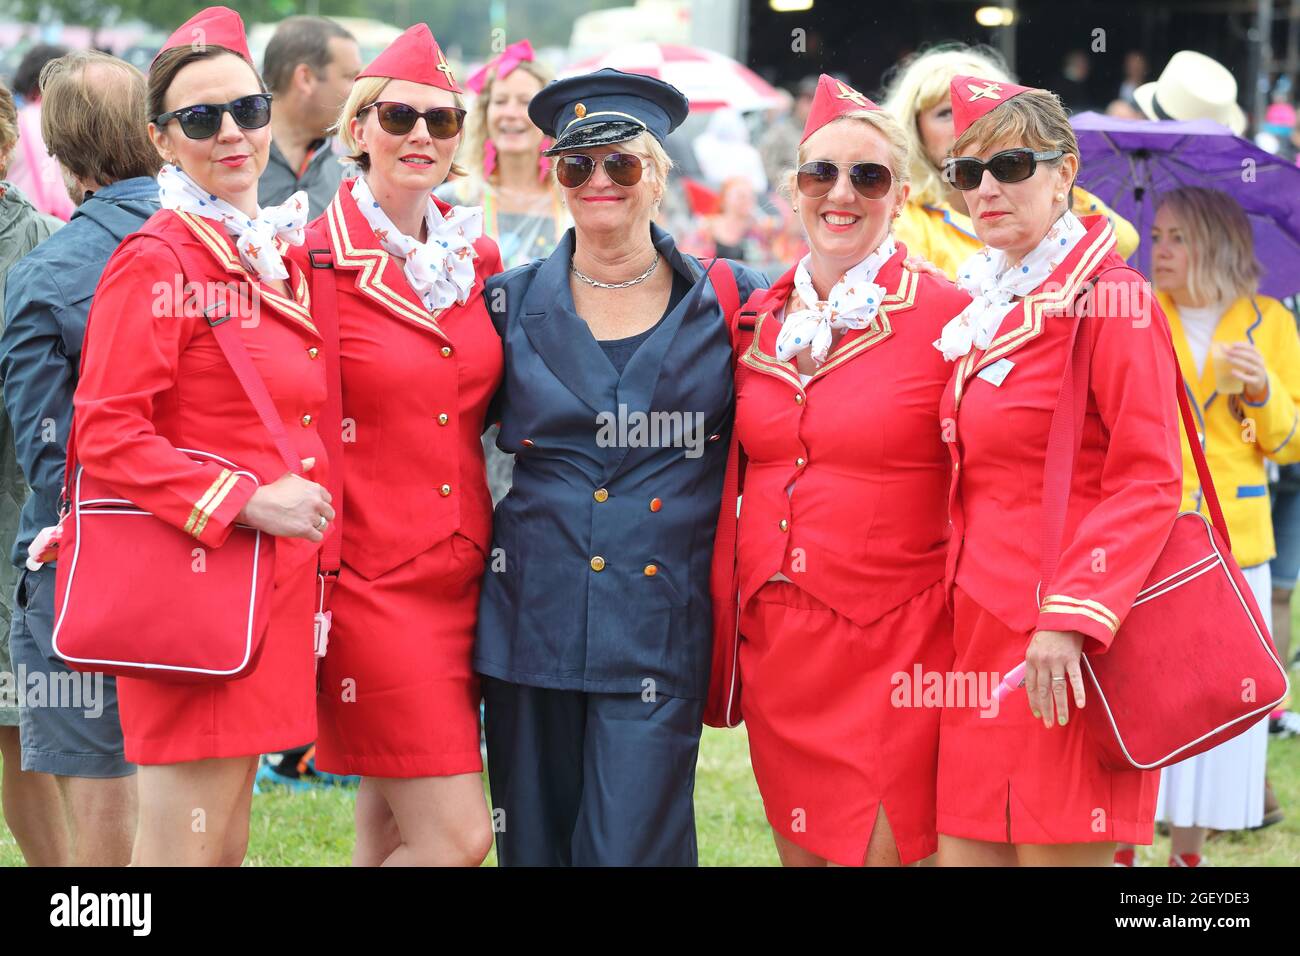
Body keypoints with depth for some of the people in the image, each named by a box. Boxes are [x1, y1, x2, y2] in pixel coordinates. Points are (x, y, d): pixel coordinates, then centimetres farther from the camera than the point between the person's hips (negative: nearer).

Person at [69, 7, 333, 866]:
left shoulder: (281, 256, 14)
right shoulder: (156, 262, -11)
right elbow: (106, 434, -16)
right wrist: (245, 502, -19)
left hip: (272, 581, 8)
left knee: (228, 841, 13)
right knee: (187, 847, -6)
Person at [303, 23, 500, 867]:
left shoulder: (476, 255, 9)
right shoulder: (318, 260, -9)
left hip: (463, 575, 6)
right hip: (371, 578, -6)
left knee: (391, 830, 11)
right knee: (458, 836, -10)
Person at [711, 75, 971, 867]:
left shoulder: (948, 317, -7)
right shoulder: (759, 317, 9)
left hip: (894, 650, -5)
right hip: (774, 643, 5)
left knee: (876, 850, -3)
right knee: (801, 852, 12)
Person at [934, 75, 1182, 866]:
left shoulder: (1111, 301, -8)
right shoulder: (981, 311, 15)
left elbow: (1149, 482, -14)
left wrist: (1071, 617, -22)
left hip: (1064, 652, -7)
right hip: (982, 637, 7)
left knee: (1059, 847, -4)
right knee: (965, 846, 5)